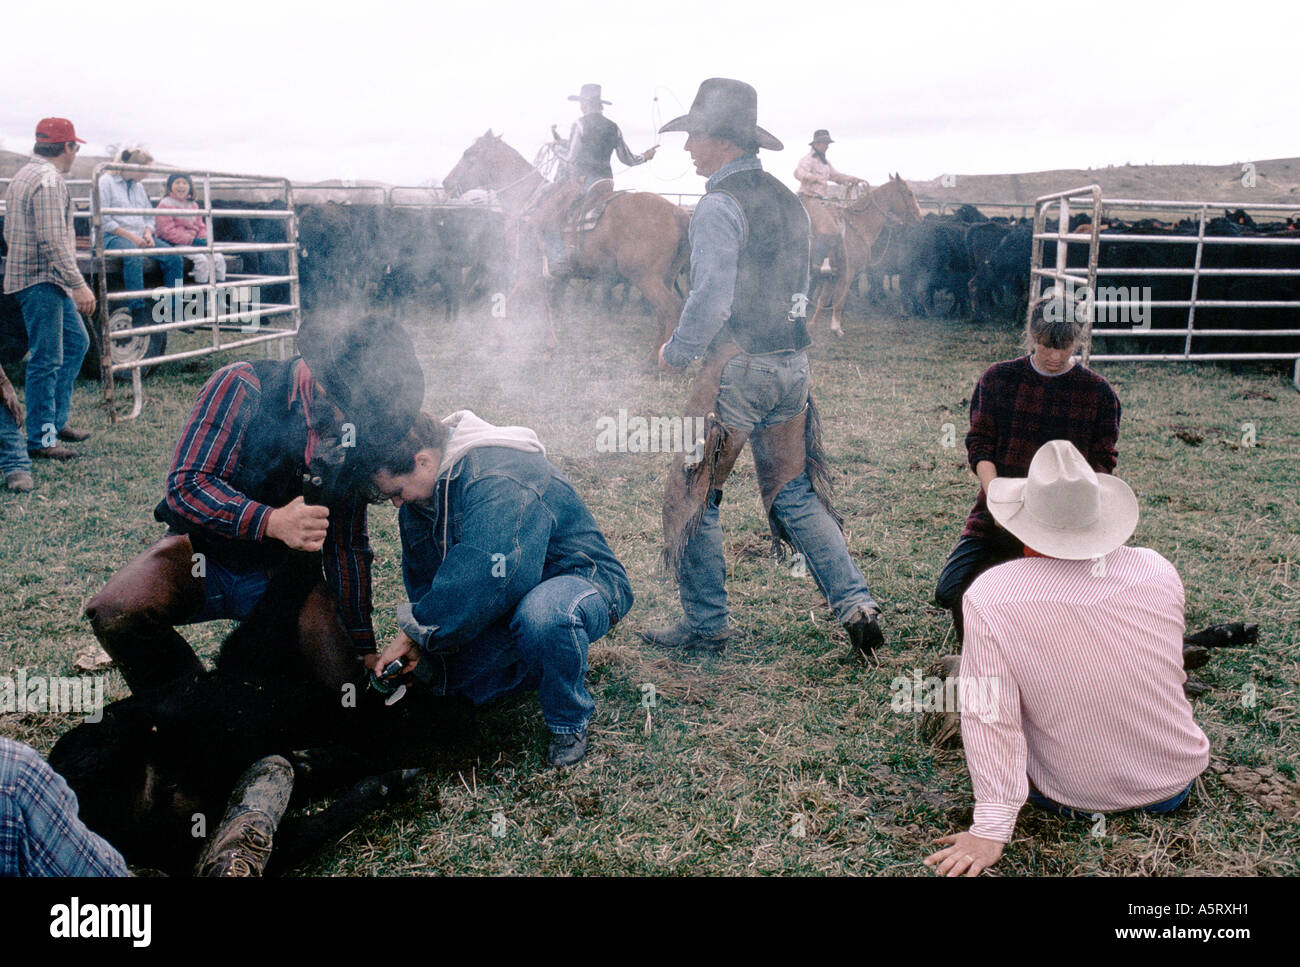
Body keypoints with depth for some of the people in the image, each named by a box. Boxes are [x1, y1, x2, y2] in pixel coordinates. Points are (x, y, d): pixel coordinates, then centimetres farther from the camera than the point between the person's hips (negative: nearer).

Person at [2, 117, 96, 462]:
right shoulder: (49, 179, -16)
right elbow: (53, 241, -23)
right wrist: (79, 285, -22)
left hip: (49, 282, 11)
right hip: (41, 281, -11)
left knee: (76, 341, 18)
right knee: (46, 360, -7)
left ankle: (56, 420, 23)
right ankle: (41, 440, -2)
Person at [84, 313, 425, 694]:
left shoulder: (357, 436, -4)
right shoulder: (244, 387, -17)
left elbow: (349, 545, 5)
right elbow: (187, 486, -24)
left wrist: (363, 648, 6)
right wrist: (271, 522, -42)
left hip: (281, 570, 3)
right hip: (203, 552, -2)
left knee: (339, 679, -17)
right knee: (115, 613, -31)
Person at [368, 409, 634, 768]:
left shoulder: (499, 480, -31)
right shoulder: (417, 497, 1)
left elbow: (481, 579, -37)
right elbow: (422, 578, 8)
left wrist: (416, 633, -23)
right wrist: (418, 646, -9)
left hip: (580, 578, -9)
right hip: (510, 600, 9)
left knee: (542, 615, -42)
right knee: (446, 675, -4)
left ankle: (570, 722, -13)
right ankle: (555, 662, 19)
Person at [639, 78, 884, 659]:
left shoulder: (720, 205, -12)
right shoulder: (787, 200, 15)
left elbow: (712, 299, -21)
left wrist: (675, 352, -6)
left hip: (737, 368, -8)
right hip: (792, 364, 8)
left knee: (693, 494, 5)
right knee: (795, 496, 14)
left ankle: (704, 625, 13)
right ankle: (855, 604, 6)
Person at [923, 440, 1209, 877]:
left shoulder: (988, 599, -24)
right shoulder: (1159, 571, -12)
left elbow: (991, 718, -23)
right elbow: (1171, 669, 7)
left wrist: (991, 831, -15)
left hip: (1072, 801, -3)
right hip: (1177, 784, 4)